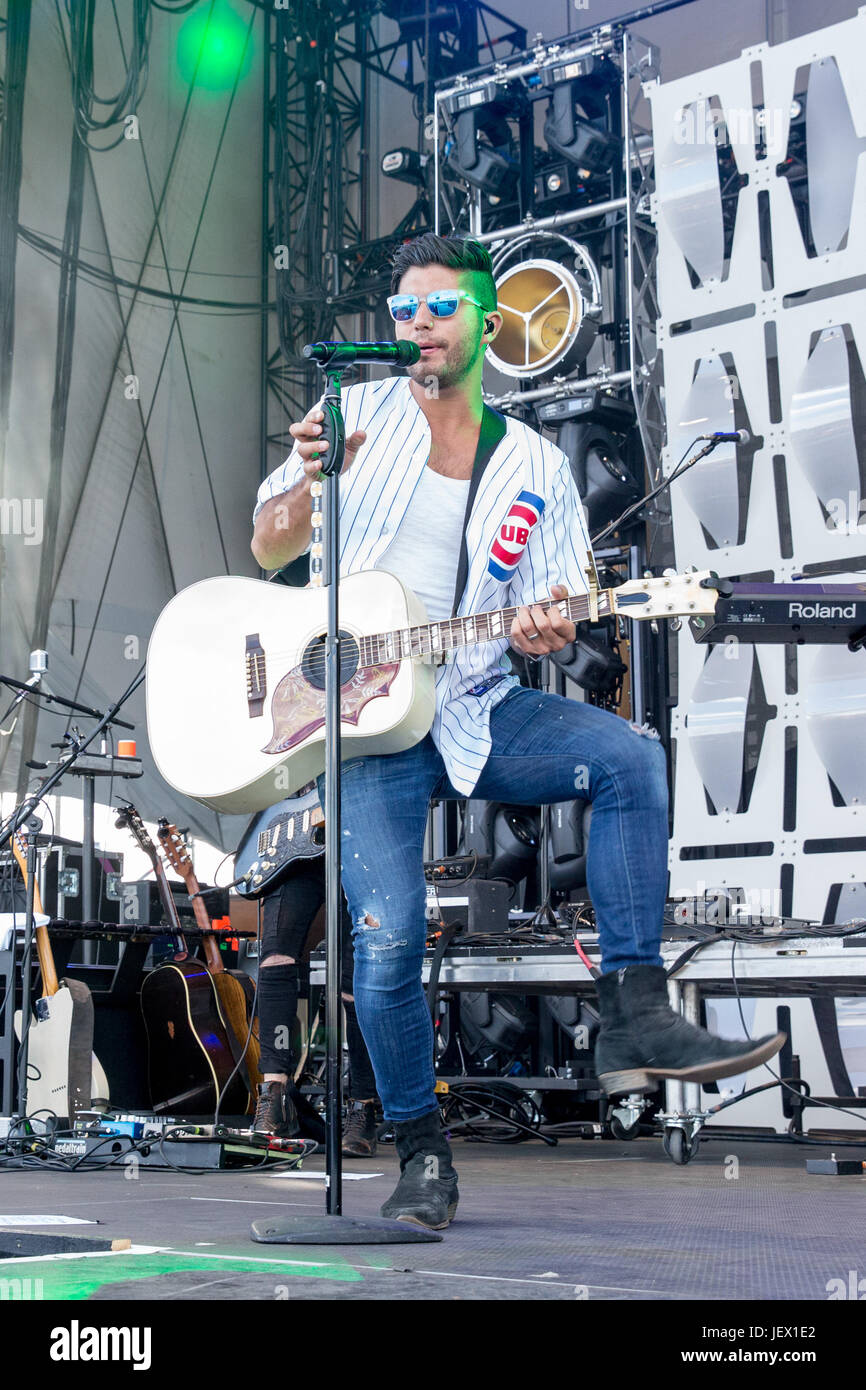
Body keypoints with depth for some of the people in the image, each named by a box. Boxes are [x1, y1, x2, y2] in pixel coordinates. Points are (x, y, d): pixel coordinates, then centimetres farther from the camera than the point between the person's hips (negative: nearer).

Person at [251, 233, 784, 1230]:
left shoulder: (536, 466, 9)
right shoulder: (358, 414, 5)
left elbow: (546, 622, 6)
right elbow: (269, 552, 2)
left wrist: (545, 631, -18)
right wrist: (309, 481, -19)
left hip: (476, 710, 2)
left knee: (629, 755, -24)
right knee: (387, 937, -16)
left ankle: (632, 1016, -19)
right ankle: (422, 1155, 5)